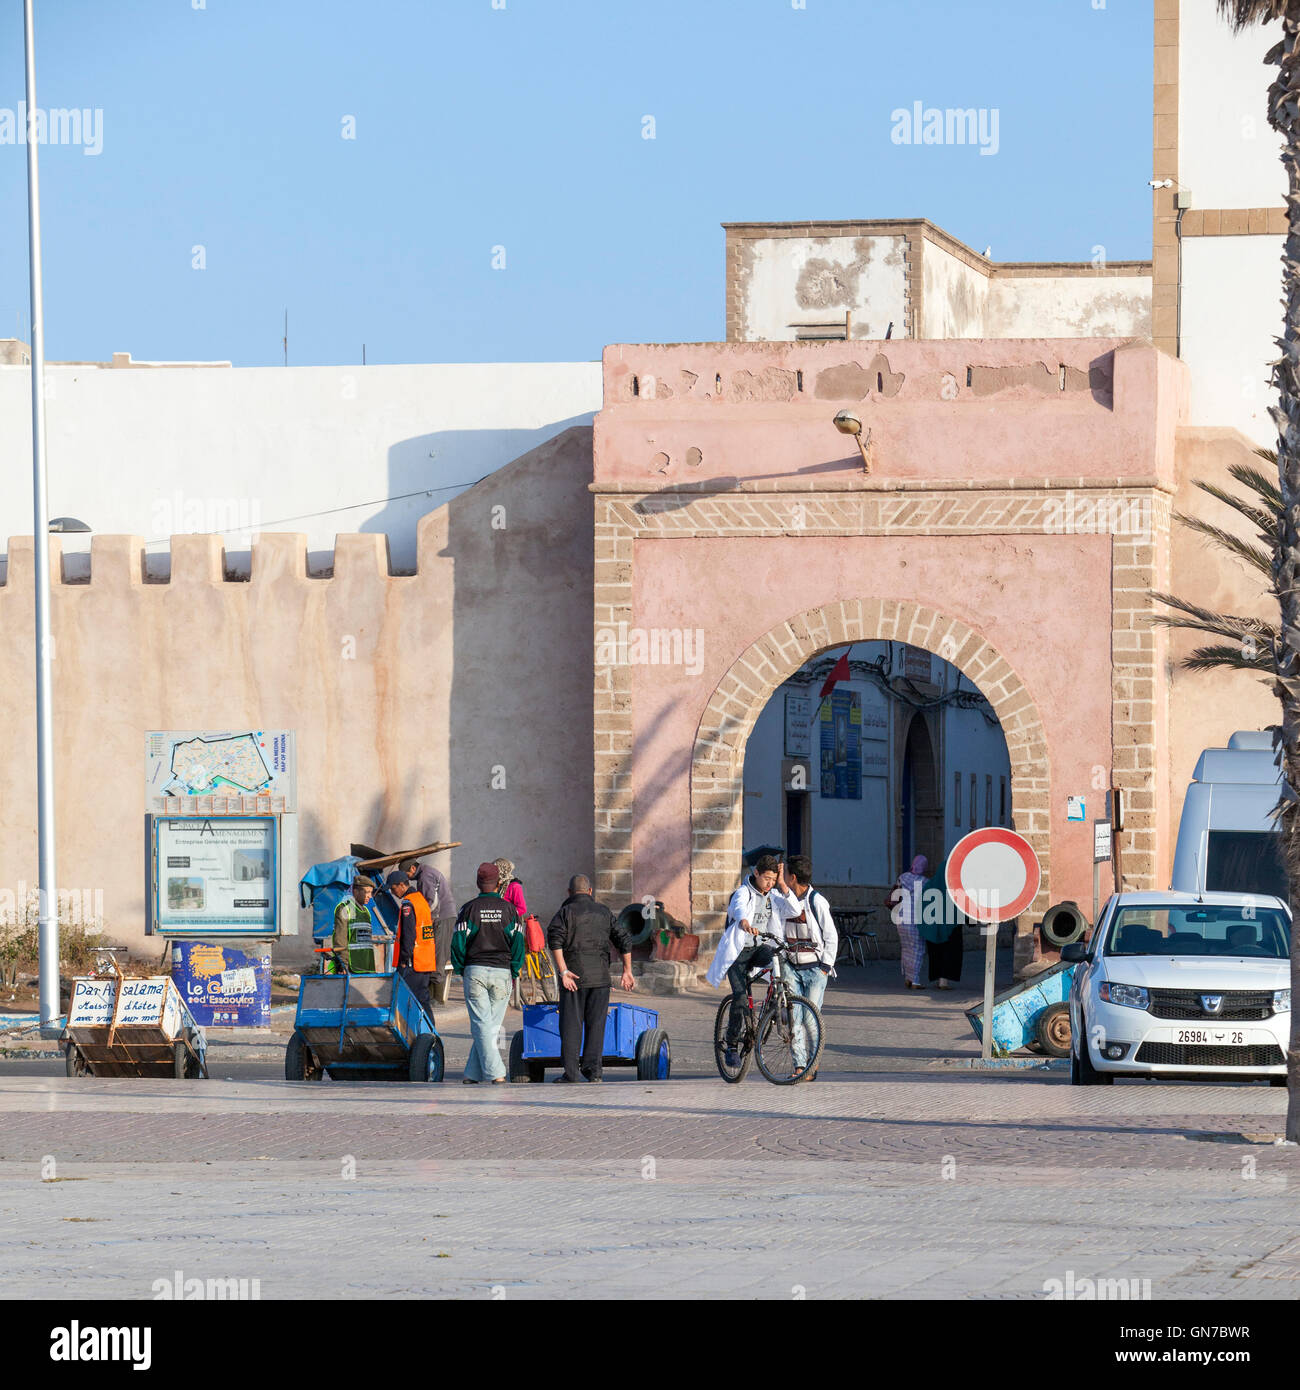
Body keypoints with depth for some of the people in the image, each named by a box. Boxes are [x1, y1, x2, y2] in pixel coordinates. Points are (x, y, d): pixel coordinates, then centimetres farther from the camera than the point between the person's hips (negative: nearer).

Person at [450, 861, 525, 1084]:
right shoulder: (508, 909, 3)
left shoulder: (470, 908, -1)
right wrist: (514, 973, 8)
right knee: (491, 1025, 8)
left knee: (481, 1024, -3)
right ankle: (473, 1073, 8)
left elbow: (459, 941, -4)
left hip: (475, 971, -2)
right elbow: (518, 941, 1)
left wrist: (460, 969, 8)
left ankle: (495, 1072, -15)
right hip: (502, 972, 2)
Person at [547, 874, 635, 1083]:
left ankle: (570, 1071, -4)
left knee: (571, 1024, 0)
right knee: (596, 1023, 6)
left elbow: (555, 939, -13)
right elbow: (624, 940, 10)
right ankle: (593, 1069, -1)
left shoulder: (566, 912, 2)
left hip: (574, 977, -3)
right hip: (600, 976, 3)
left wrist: (563, 971, -16)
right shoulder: (603, 912, 13)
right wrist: (627, 971, 14)